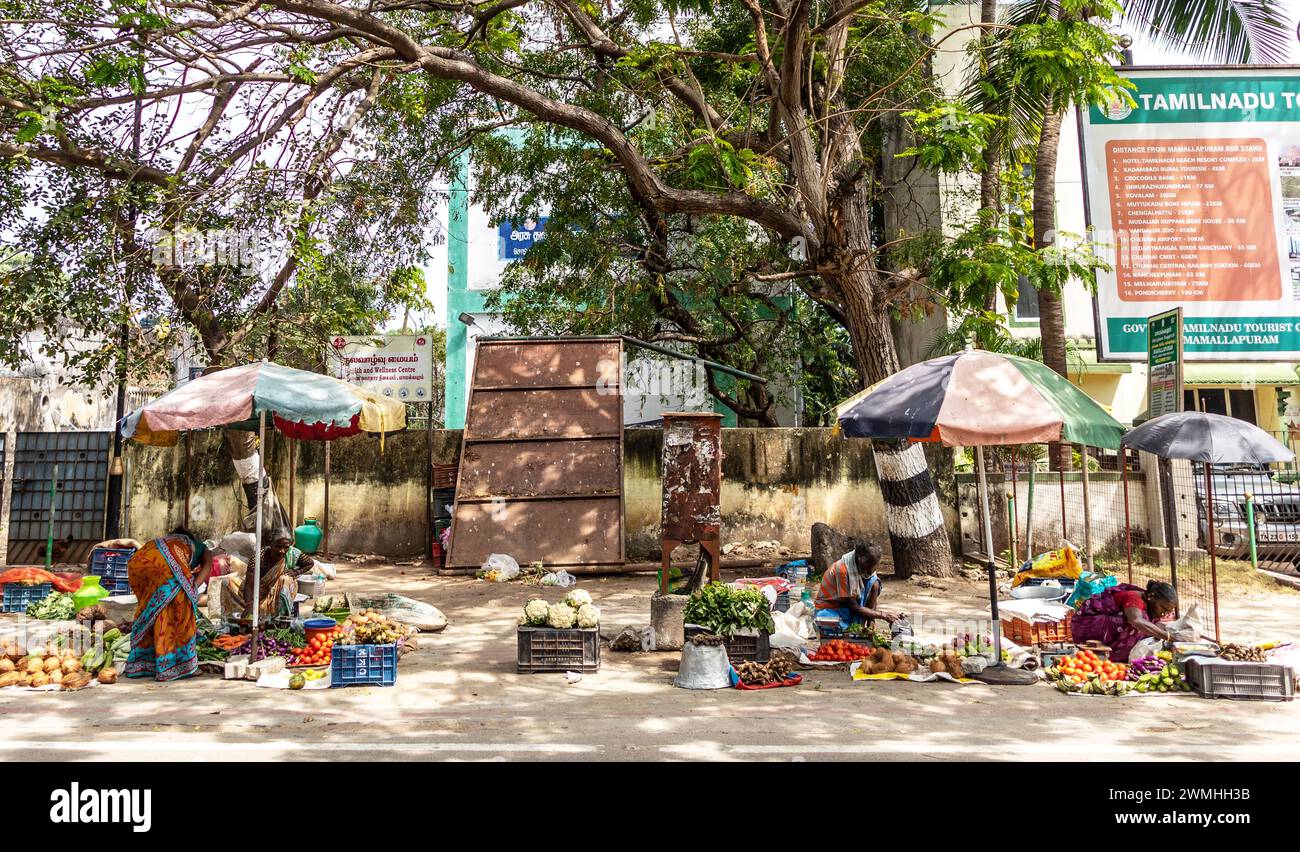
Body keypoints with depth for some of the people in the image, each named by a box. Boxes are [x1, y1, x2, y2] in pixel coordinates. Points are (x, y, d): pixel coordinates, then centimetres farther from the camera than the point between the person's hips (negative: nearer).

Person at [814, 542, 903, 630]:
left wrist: (871, 620, -21)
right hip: (829, 610, -8)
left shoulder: (868, 568, -7)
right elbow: (854, 608, -25)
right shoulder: (842, 569, -28)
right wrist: (884, 615, -25)